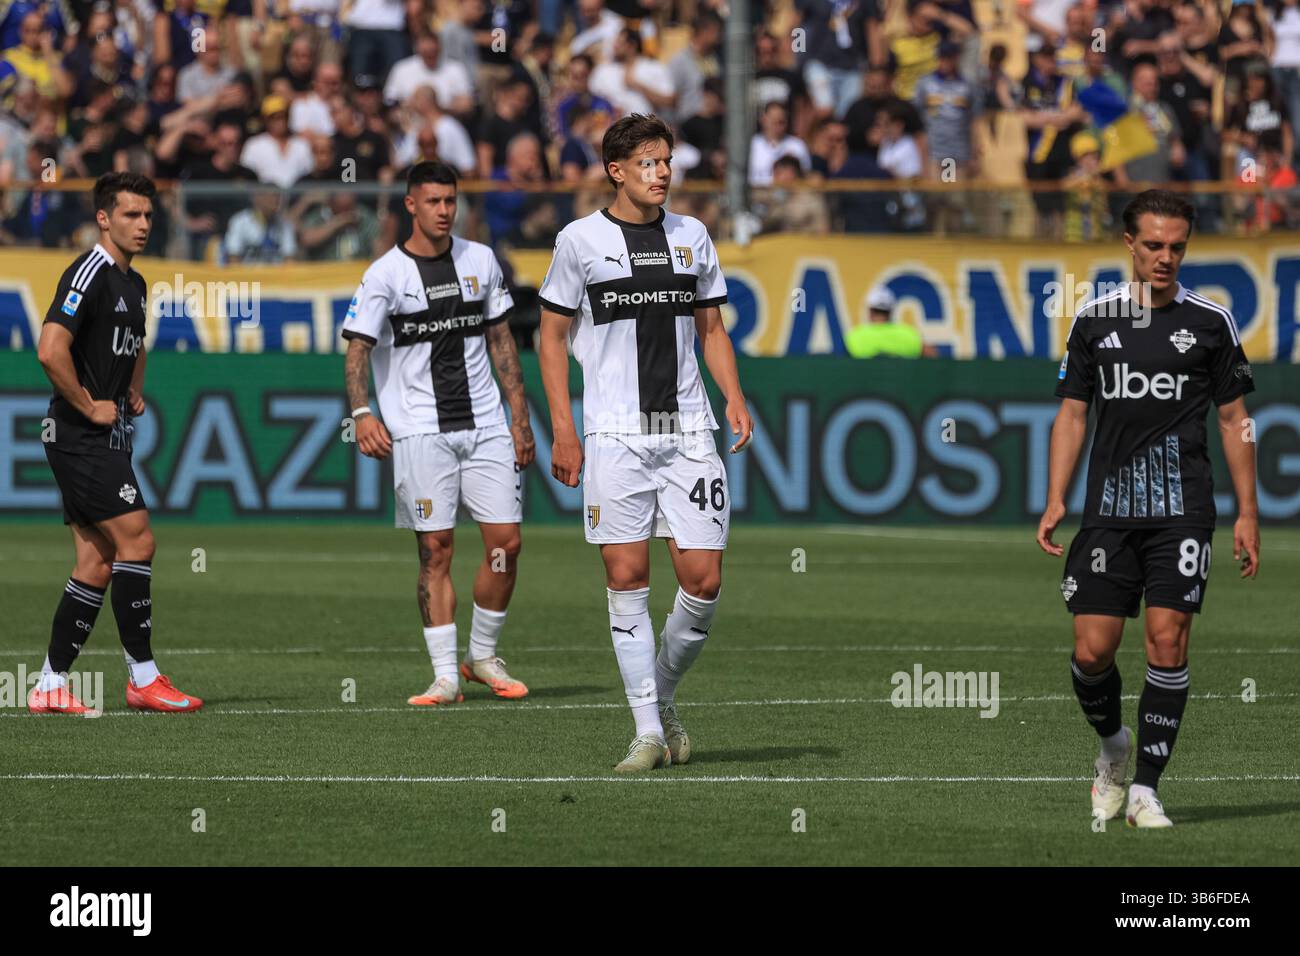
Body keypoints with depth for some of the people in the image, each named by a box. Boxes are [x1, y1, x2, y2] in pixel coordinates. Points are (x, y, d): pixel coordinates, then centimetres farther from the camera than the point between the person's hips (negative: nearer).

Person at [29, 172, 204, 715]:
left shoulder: (134, 284, 16)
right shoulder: (89, 274, -14)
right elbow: (50, 350, -25)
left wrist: (134, 393, 19)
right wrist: (89, 406, -17)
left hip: (106, 441, 9)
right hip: (82, 440, -9)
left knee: (97, 563, 6)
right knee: (136, 540, -12)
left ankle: (51, 686, 8)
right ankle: (142, 677, -7)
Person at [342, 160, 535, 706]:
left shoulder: (480, 261, 9)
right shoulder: (385, 274, -3)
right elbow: (358, 350, -8)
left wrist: (519, 415, 12)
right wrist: (362, 413, -25)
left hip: (485, 425, 3)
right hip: (420, 431, -3)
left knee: (505, 543, -3)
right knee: (435, 550, -5)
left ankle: (483, 656, 16)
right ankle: (445, 676, -2)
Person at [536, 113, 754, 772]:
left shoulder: (692, 237, 11)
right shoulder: (580, 240, 1)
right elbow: (552, 335, 5)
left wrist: (734, 397, 2)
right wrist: (562, 430, -2)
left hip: (687, 431, 3)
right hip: (615, 437, -3)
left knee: (703, 580, -4)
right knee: (627, 577, -5)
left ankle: (663, 697, 19)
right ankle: (649, 731, -1)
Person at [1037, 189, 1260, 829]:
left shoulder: (1211, 321, 4)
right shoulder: (1095, 319, 8)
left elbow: (1235, 421, 8)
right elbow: (1072, 414, 11)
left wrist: (1247, 513, 3)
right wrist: (1055, 502, 1)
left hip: (1182, 511, -2)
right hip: (1108, 511, 2)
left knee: (1167, 640, -10)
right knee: (1092, 651, -4)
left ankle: (1145, 789, -3)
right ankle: (1113, 746, 26)